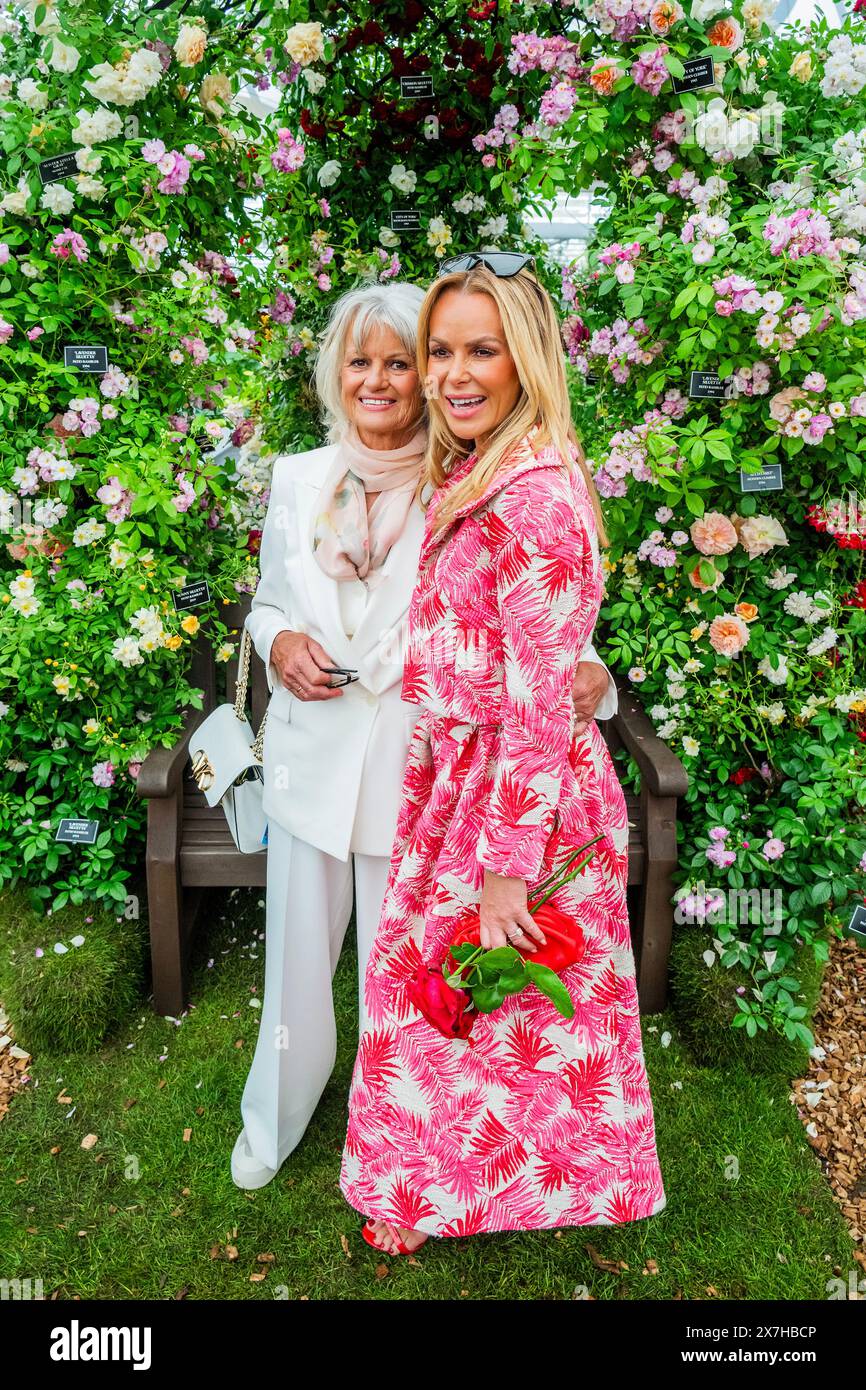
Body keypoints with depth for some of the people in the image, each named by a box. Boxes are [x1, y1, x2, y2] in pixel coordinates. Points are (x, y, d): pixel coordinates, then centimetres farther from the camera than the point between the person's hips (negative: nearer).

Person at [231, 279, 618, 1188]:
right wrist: (278, 642, -8)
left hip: (414, 760, -2)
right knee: (297, 949, 16)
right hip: (313, 753, 3)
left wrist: (583, 669, -26)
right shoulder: (298, 477, 4)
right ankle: (272, 1122, 44)